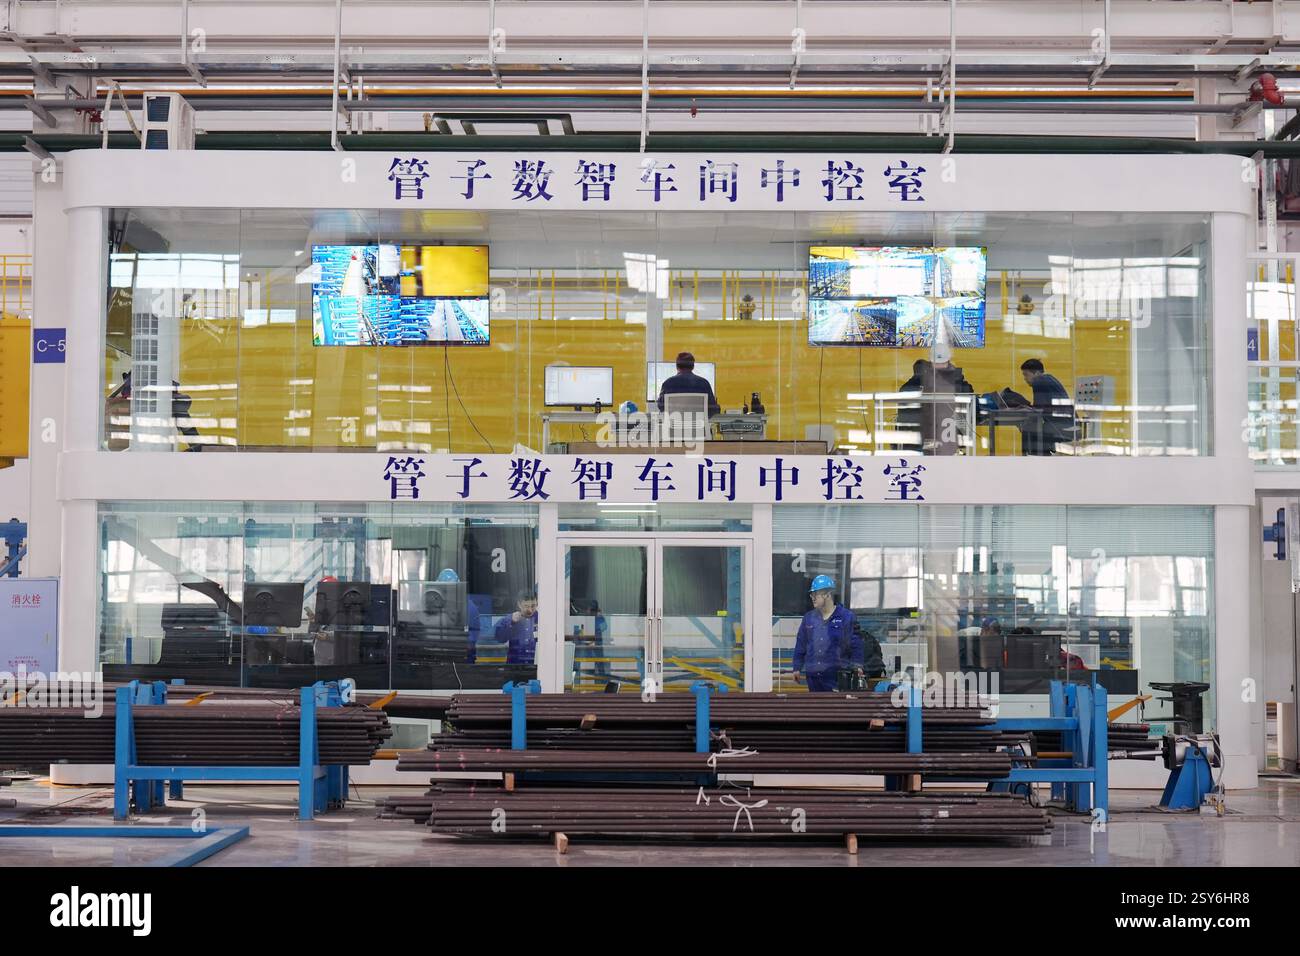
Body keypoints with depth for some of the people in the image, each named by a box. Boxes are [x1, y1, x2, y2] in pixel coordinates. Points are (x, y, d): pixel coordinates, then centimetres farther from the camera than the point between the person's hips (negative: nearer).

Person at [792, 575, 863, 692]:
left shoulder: (846, 617, -2)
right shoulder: (809, 618, 12)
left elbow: (855, 645, -3)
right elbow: (801, 645, 17)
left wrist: (857, 667, -10)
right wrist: (797, 668, 15)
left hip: (836, 675, -5)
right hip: (813, 675, 5)